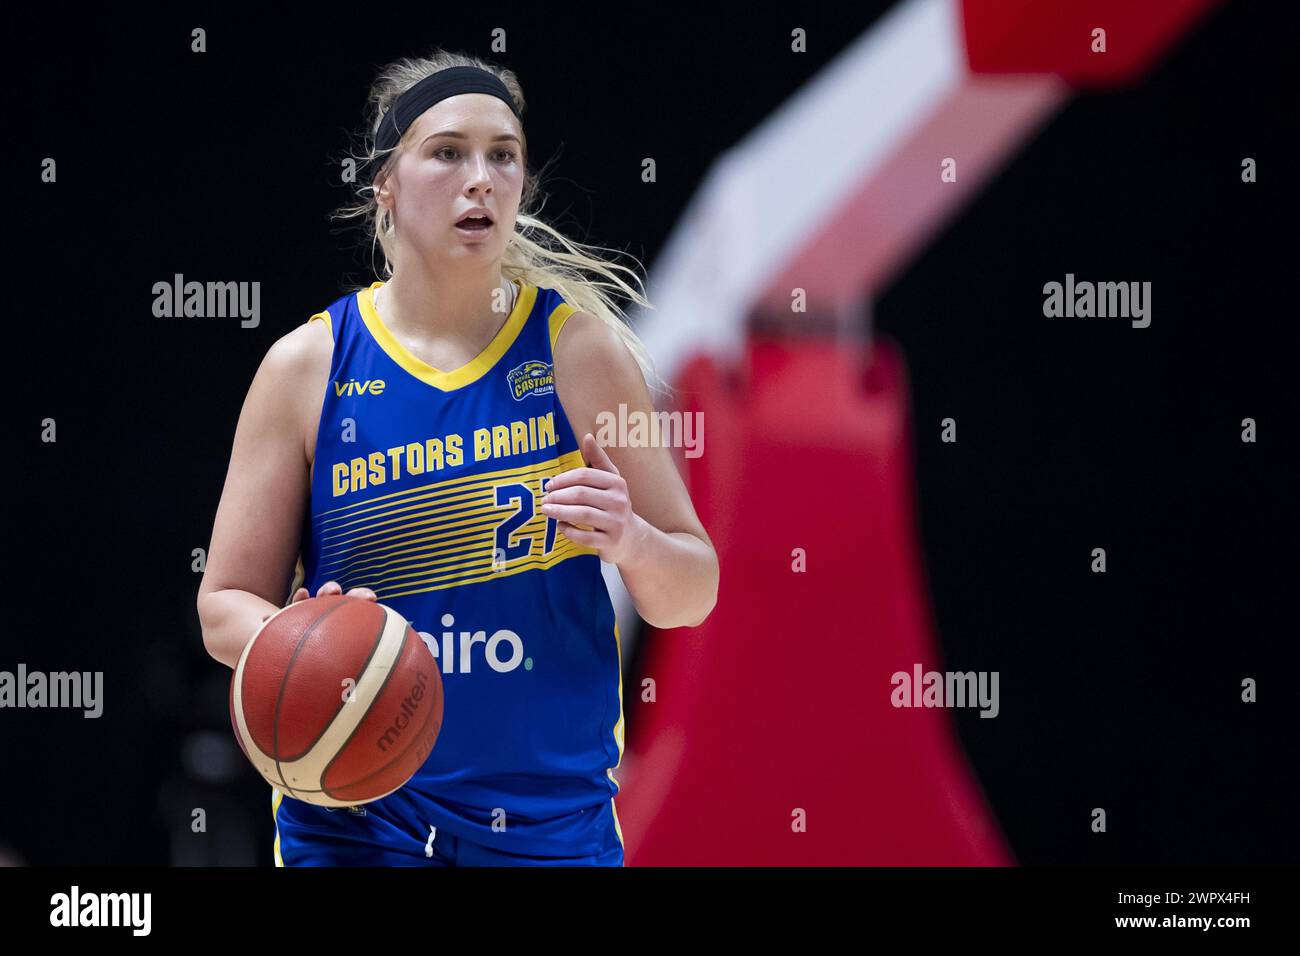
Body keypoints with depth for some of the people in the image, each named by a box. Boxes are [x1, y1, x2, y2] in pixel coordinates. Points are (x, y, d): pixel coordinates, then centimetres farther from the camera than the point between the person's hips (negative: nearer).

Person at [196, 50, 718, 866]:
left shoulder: (580, 349, 0)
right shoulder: (305, 368, -1)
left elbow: (691, 596, 3)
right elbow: (225, 607, 3)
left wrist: (631, 541, -19)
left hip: (552, 819, 1)